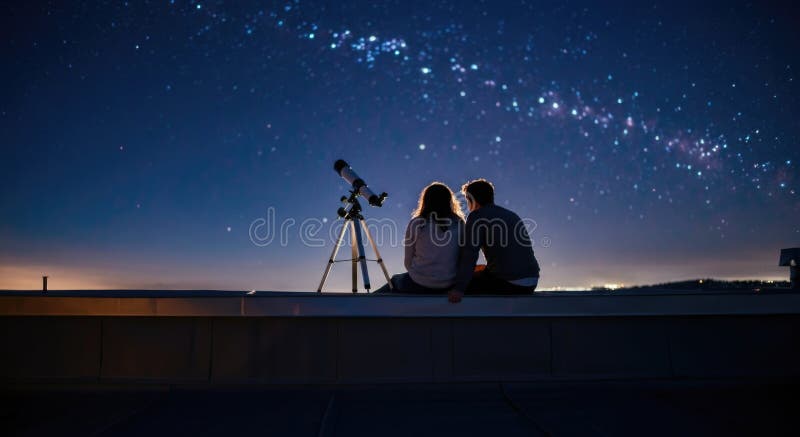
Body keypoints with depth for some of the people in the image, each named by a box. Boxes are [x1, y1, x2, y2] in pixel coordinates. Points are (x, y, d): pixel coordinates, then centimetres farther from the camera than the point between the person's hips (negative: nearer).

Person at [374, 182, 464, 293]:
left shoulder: (416, 223, -3)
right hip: (450, 286, 3)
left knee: (395, 280, 28)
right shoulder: (459, 223, 3)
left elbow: (408, 262, 3)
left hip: (419, 284, -3)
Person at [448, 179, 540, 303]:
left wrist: (459, 289, -19)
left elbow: (469, 254, -15)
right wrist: (486, 267, 31)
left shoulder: (477, 216, -4)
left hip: (508, 284, -8)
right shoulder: (513, 216, 20)